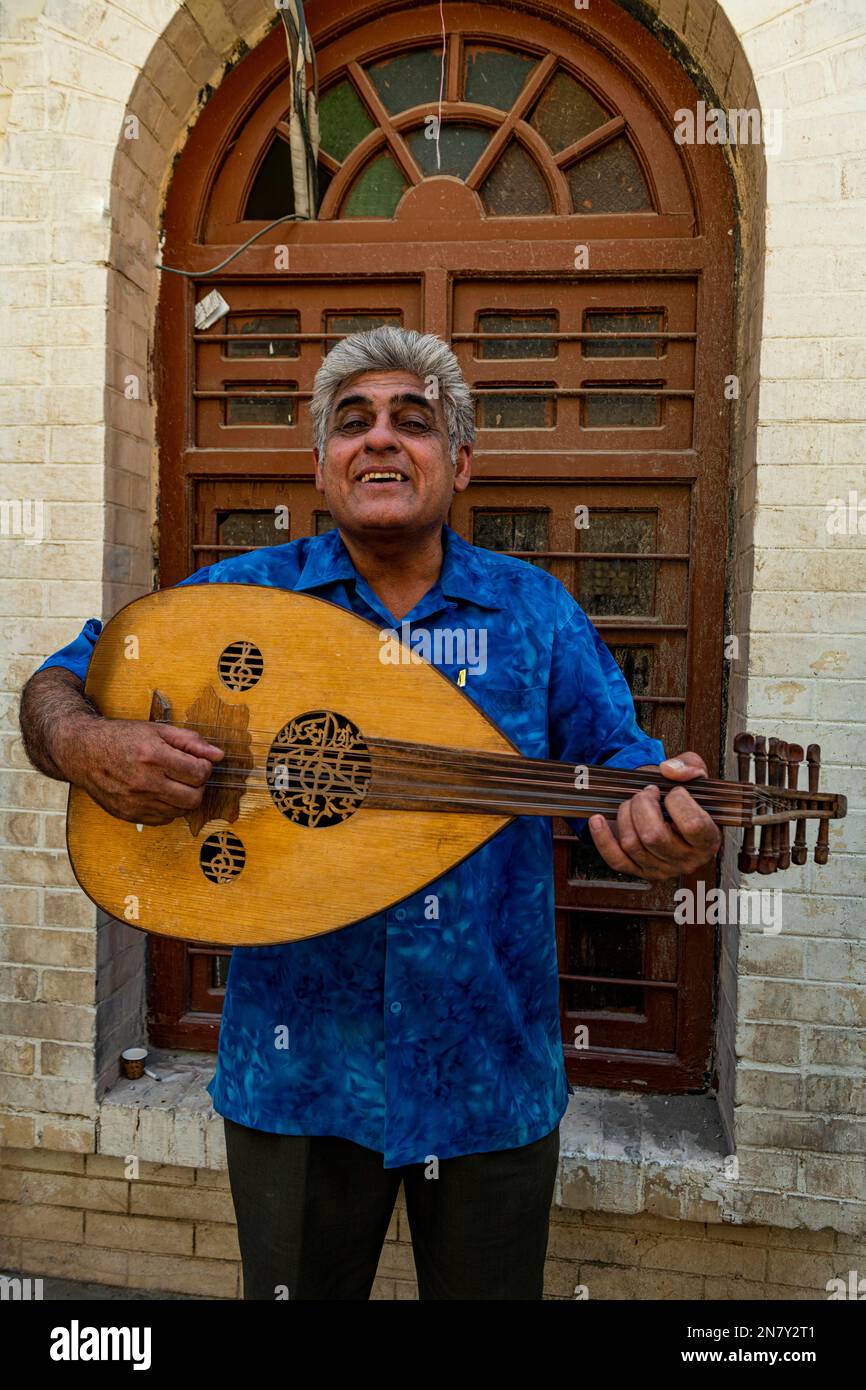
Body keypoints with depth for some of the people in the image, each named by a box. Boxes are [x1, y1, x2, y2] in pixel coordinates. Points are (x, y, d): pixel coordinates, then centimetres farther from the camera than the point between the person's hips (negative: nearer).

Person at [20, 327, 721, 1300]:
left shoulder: (536, 609, -2)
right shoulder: (243, 598, -4)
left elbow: (615, 761, -3)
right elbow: (57, 687, 1)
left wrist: (668, 829, -27)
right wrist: (85, 747, -23)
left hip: (492, 1071, 1)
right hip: (297, 1065, 0)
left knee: (490, 1291, 23)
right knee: (298, 1289, 22)